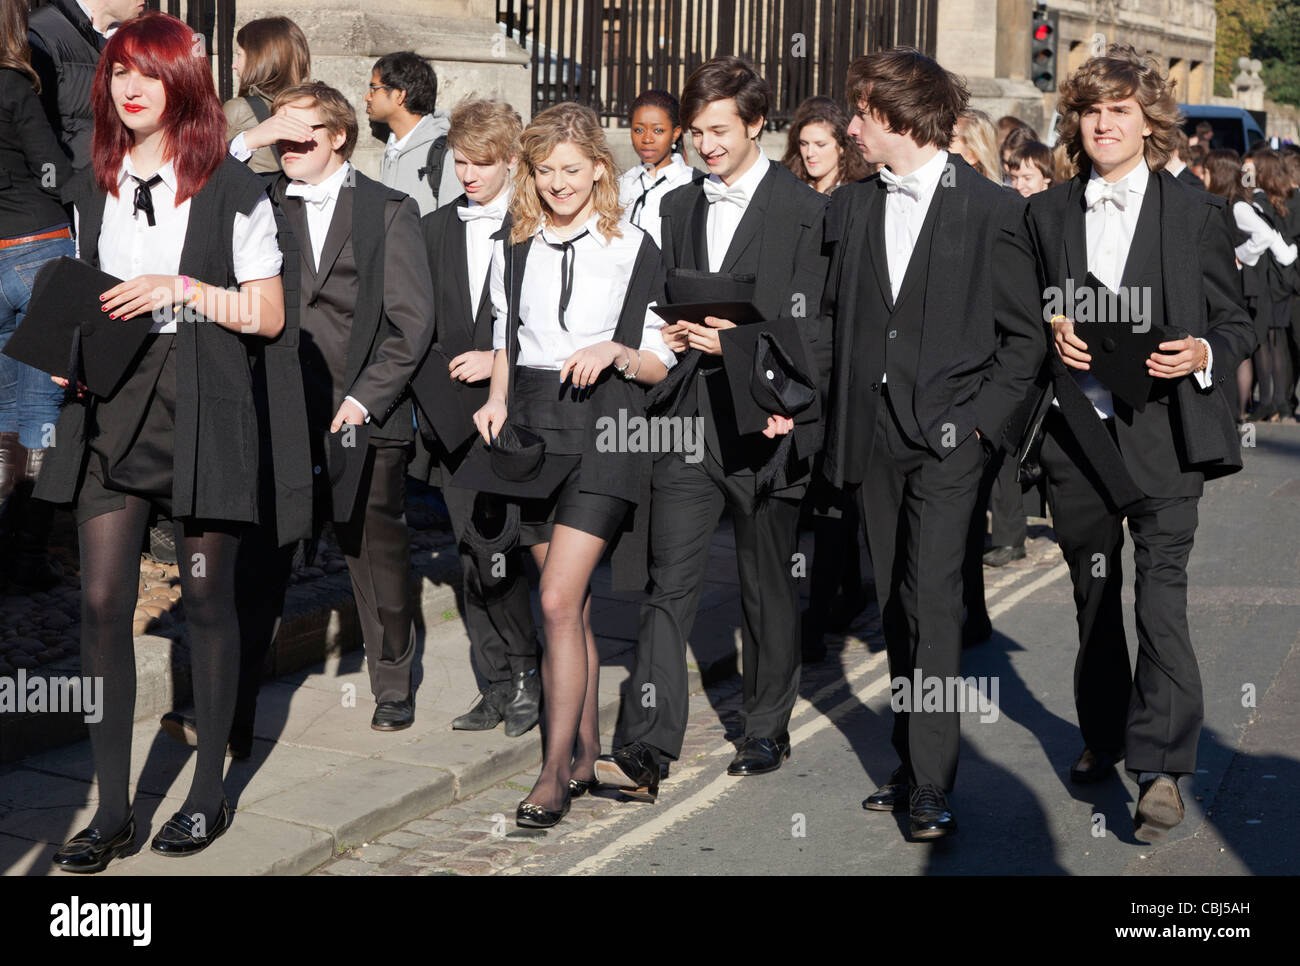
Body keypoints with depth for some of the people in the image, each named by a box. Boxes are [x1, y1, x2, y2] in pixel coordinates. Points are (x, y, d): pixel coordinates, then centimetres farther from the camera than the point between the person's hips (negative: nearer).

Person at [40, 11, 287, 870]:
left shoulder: (232, 189, -1)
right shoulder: (92, 189, 13)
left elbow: (270, 315, -1)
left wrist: (184, 290, -14)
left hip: (201, 411, -4)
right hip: (110, 410, 4)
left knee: (206, 598, 5)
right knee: (103, 600, -2)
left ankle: (209, 791, 20)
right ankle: (113, 809, 6)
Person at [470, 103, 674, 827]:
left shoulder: (632, 248, -1)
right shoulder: (514, 249, 12)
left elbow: (663, 362, 1)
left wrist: (616, 352, -17)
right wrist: (498, 401, 5)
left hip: (603, 424, -5)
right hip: (534, 426, 5)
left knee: (559, 599, -14)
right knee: (572, 602, 11)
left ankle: (555, 773, -8)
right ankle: (587, 753, 22)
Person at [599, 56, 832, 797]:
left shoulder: (807, 211, -4)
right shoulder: (679, 208, 15)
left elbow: (812, 334, -8)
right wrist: (670, 333, 0)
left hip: (763, 423, -4)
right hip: (687, 419, 4)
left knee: (769, 587, 10)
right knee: (670, 584, -4)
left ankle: (768, 731, 26)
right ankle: (645, 751, -7)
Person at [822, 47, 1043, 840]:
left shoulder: (993, 209, -2)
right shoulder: (850, 208, 11)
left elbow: (1024, 336, 0)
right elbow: (831, 317, 15)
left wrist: (981, 417, -9)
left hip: (947, 434, -5)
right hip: (872, 433, 5)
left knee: (932, 603, -12)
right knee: (898, 607, 9)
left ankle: (932, 787, -9)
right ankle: (914, 765, 20)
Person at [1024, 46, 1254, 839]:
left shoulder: (1195, 214, 1)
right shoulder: (1047, 214, 9)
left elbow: (1237, 322, 4)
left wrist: (1203, 354, -17)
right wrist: (1051, 335, -6)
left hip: (1164, 428, -4)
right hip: (1078, 431, 4)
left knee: (1162, 593, -12)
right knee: (1093, 592, 14)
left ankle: (1161, 766, -11)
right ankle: (1104, 736, 30)